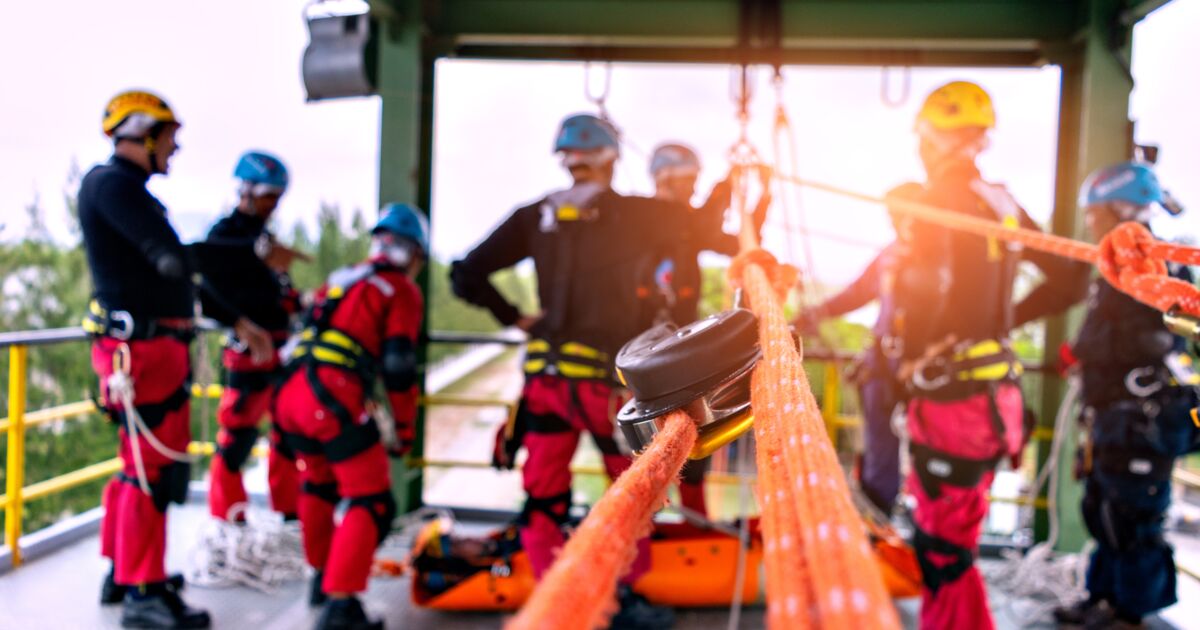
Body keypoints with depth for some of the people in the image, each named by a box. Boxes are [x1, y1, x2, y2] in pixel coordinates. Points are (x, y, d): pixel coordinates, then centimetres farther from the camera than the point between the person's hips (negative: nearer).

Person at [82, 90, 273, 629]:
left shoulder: (131, 190, 20)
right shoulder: (111, 183, -11)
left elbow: (176, 275, 23)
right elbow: (173, 261, -22)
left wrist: (238, 322, 21)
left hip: (157, 346, 10)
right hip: (143, 347, -10)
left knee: (141, 463, 18)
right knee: (154, 468, -5)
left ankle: (121, 574, 30)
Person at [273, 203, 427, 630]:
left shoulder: (340, 279, 26)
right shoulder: (403, 291, 6)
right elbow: (398, 367, -3)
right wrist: (405, 430, 5)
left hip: (288, 393, 7)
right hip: (334, 398, -7)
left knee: (318, 483, 28)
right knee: (373, 503, 1)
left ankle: (322, 578, 38)